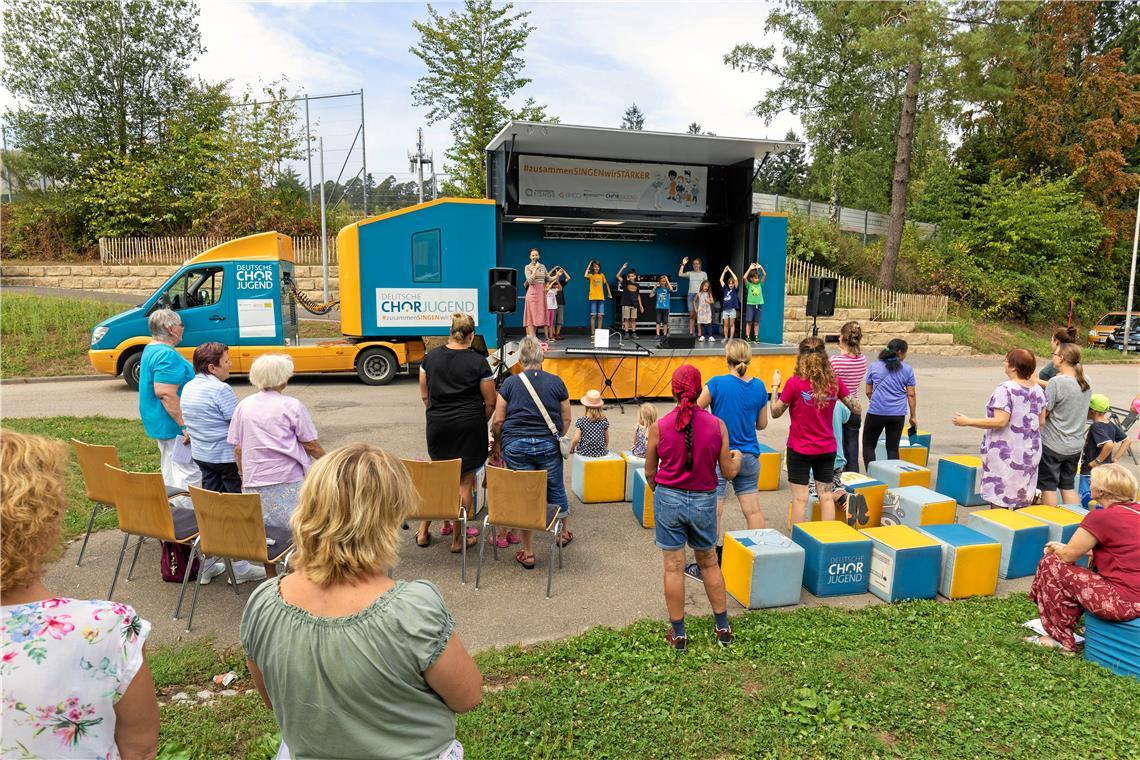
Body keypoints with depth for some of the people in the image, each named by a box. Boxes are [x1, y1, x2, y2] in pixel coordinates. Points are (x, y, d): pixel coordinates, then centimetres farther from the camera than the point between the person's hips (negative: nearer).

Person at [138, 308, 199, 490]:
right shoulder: (167, 355, -20)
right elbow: (165, 393, -29)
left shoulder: (151, 349, 14)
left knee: (169, 475, 18)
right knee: (189, 475, -8)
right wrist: (185, 425, -27)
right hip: (173, 427, -11)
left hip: (160, 425, 11)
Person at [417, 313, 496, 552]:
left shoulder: (430, 357, 2)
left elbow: (424, 395, 10)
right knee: (464, 481, 6)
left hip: (437, 425, 4)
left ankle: (423, 531, 23)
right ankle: (457, 539, 13)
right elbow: (490, 402, -3)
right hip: (469, 427, -4)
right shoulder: (478, 362, -8)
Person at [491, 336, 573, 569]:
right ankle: (563, 532, 42)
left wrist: (497, 444, 14)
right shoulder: (556, 382, 1)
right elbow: (566, 419, 6)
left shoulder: (510, 383, -2)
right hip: (548, 445, 1)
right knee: (555, 489, 19)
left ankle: (528, 553, 13)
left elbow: (498, 421, -1)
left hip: (516, 446, -1)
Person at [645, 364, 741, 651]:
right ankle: (723, 628, 29)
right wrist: (737, 457, 21)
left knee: (673, 567, 8)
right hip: (704, 501, 2)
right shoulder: (717, 425, -9)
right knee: (709, 563, 19)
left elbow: (649, 472, 0)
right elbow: (729, 472, -1)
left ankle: (678, 634, 19)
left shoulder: (659, 426, -11)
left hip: (668, 499, -1)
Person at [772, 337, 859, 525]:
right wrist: (844, 390, 15)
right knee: (826, 495, 13)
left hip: (800, 448, -3)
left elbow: (775, 412, -8)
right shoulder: (834, 382, -5)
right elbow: (856, 407, 4)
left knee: (800, 498, 4)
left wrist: (775, 389, 4)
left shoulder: (795, 382, -16)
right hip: (827, 448, 3)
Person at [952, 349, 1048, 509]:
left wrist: (967, 422, -16)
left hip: (1005, 453, -7)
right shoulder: (1038, 390, 6)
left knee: (999, 501, 0)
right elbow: (1042, 422, 11)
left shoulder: (1006, 389, -17)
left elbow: (1000, 421, -22)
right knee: (1023, 501, 14)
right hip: (1030, 453, 7)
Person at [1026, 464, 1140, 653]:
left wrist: (1055, 550, 15)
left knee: (1050, 565, 1)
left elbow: (1068, 556, -8)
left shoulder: (1101, 517, -17)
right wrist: (1066, 547, 19)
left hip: (1123, 602, -9)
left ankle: (1061, 639, 11)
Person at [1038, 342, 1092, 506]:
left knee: (1048, 487, 6)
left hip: (1052, 445, -7)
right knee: (1069, 487, 17)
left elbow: (1043, 413, -16)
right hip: (1075, 445, 7)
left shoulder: (1056, 382, -20)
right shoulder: (1086, 382, 2)